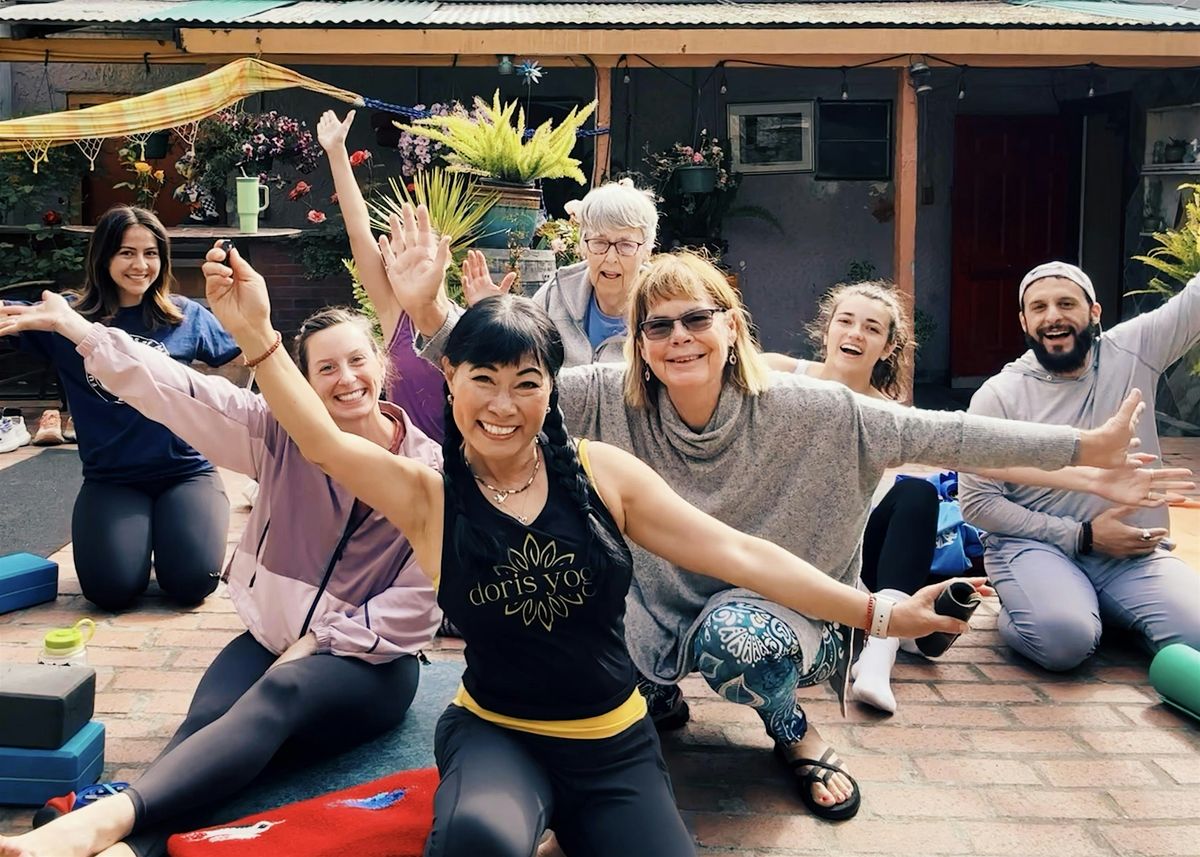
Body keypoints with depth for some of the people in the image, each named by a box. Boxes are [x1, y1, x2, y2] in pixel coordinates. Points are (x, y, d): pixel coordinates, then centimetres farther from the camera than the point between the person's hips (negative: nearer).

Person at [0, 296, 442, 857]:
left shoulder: (429, 468, -6)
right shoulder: (283, 433, 0)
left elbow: (419, 602, -8)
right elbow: (181, 390, -10)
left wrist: (322, 641, -14)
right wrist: (78, 329, -19)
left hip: (367, 660, -3)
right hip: (274, 638, 4)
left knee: (281, 690, -36)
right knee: (207, 721, -28)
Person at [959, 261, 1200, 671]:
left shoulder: (1132, 351, 2)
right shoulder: (999, 395, -5)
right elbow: (978, 502, -6)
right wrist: (1082, 536, -11)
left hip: (1135, 553, 3)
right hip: (1035, 547, -3)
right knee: (1064, 637, -34)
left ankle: (1100, 610, 9)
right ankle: (1026, 609, 3)